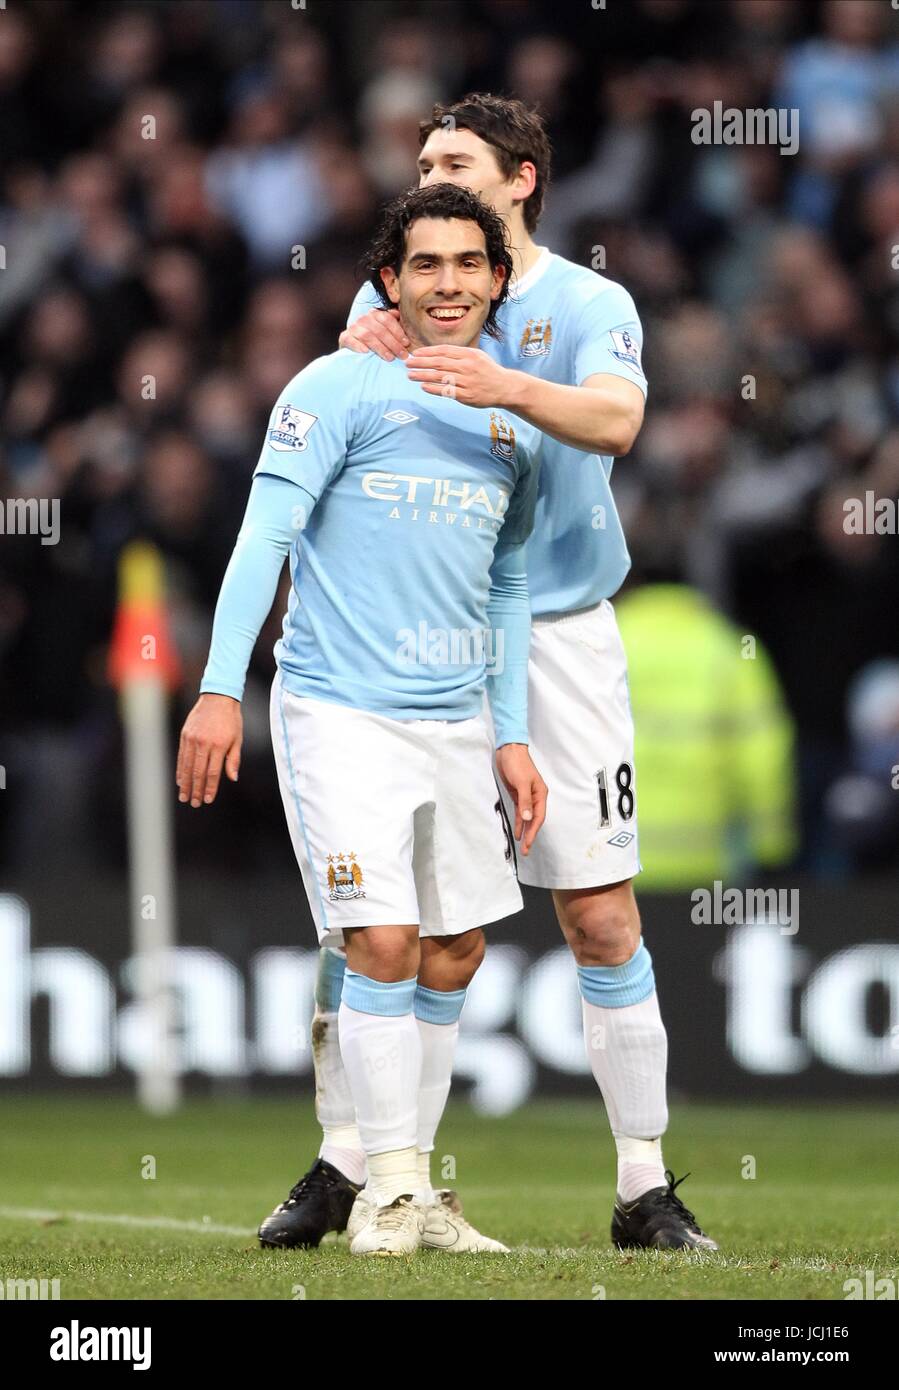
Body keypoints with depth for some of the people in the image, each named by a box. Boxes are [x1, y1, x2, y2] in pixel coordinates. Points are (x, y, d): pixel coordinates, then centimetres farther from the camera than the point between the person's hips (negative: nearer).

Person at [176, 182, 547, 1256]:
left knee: (454, 956, 8)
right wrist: (220, 688, -18)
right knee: (383, 947, -12)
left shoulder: (514, 427, 12)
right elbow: (264, 535, -10)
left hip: (458, 722, 6)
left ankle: (412, 1172, 20)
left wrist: (512, 736, 15)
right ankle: (391, 1186, -4)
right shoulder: (344, 389, -5)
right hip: (342, 714, -6)